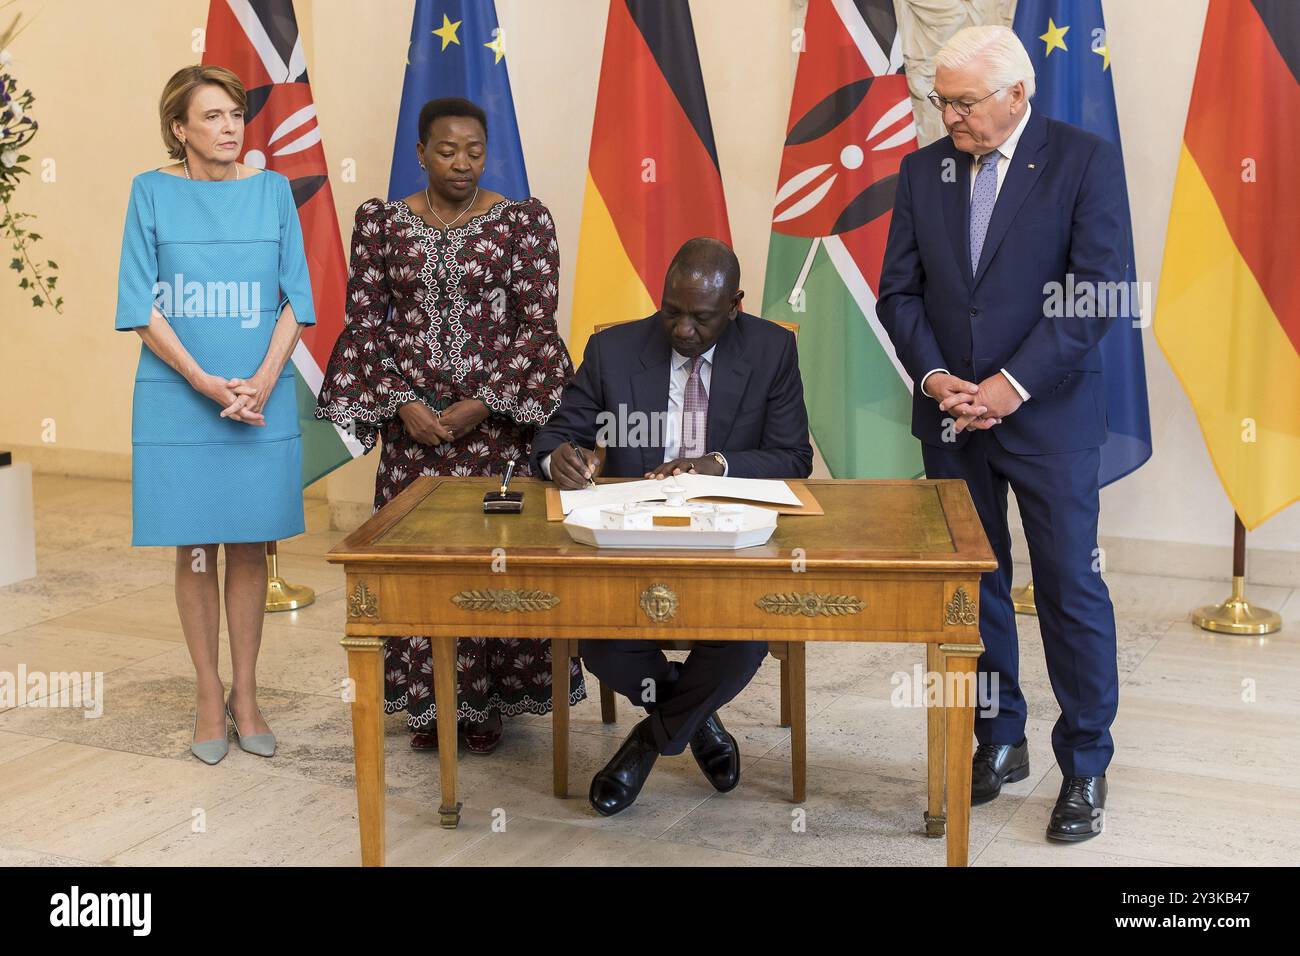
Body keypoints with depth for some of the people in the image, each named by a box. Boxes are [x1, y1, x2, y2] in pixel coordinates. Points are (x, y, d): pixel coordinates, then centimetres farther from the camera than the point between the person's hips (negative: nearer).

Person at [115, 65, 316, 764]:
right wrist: (207, 383, -13)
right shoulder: (153, 193, -1)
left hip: (263, 400, 2)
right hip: (178, 400, -1)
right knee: (194, 550, 4)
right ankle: (208, 694, 17)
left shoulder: (272, 190, 4)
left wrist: (263, 381, -10)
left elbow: (295, 299, 3)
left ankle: (244, 693, 18)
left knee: (250, 546, 7)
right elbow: (142, 307, -3)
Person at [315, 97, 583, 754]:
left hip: (497, 414, -2)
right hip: (412, 420, 2)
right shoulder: (381, 222, 4)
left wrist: (482, 405, -13)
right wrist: (402, 404, -8)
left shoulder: (523, 221, -2)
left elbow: (536, 323, -6)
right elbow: (363, 322, 3)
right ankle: (428, 700, 19)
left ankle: (489, 700, 16)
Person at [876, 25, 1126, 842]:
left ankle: (1086, 766, 14)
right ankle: (998, 742, 25)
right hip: (951, 414, 4)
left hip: (1048, 415, -4)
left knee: (1071, 586, 0)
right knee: (972, 585, 10)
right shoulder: (923, 170, 7)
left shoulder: (1086, 162, -6)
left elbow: (1097, 291, -12)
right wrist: (932, 376, -9)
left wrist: (1012, 385, -17)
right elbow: (899, 291, 7)